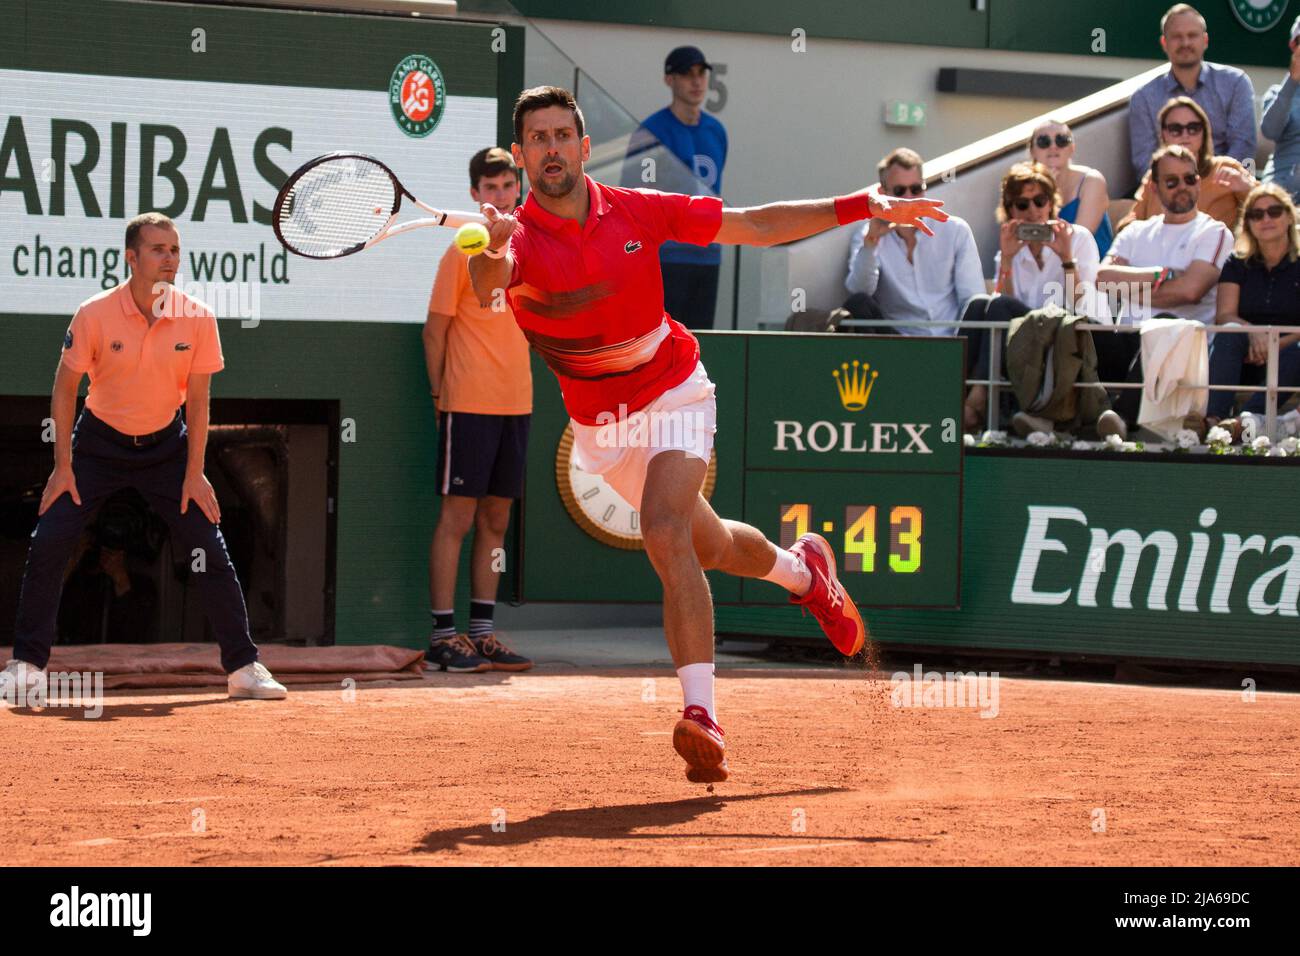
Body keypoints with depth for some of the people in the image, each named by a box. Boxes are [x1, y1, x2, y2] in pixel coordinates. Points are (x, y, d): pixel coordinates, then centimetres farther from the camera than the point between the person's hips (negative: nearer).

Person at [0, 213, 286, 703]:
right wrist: (63, 467, -10)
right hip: (100, 442, -1)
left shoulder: (197, 319, -14)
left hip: (167, 443, 1)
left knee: (210, 551, -8)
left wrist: (194, 474, -8)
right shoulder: (95, 314, -18)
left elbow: (197, 401, -5)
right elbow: (64, 390, -8)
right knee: (48, 544, -11)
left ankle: (243, 667, 1)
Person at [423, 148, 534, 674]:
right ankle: (443, 635, -3)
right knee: (457, 517, -5)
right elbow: (435, 329, -5)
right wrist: (440, 396, -7)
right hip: (469, 406, -6)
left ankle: (482, 632, 13)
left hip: (515, 405, 6)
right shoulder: (464, 251, -6)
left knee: (496, 519, 8)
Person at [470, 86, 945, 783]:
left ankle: (701, 716, -29)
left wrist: (862, 207, -8)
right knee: (709, 548, 17)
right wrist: (494, 252, -67)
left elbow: (755, 226, -3)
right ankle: (802, 571, 51)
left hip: (673, 397, -2)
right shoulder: (519, 238, -17)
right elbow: (488, 279, -42)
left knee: (665, 535, -25)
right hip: (600, 425, 2)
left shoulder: (635, 212, -12)